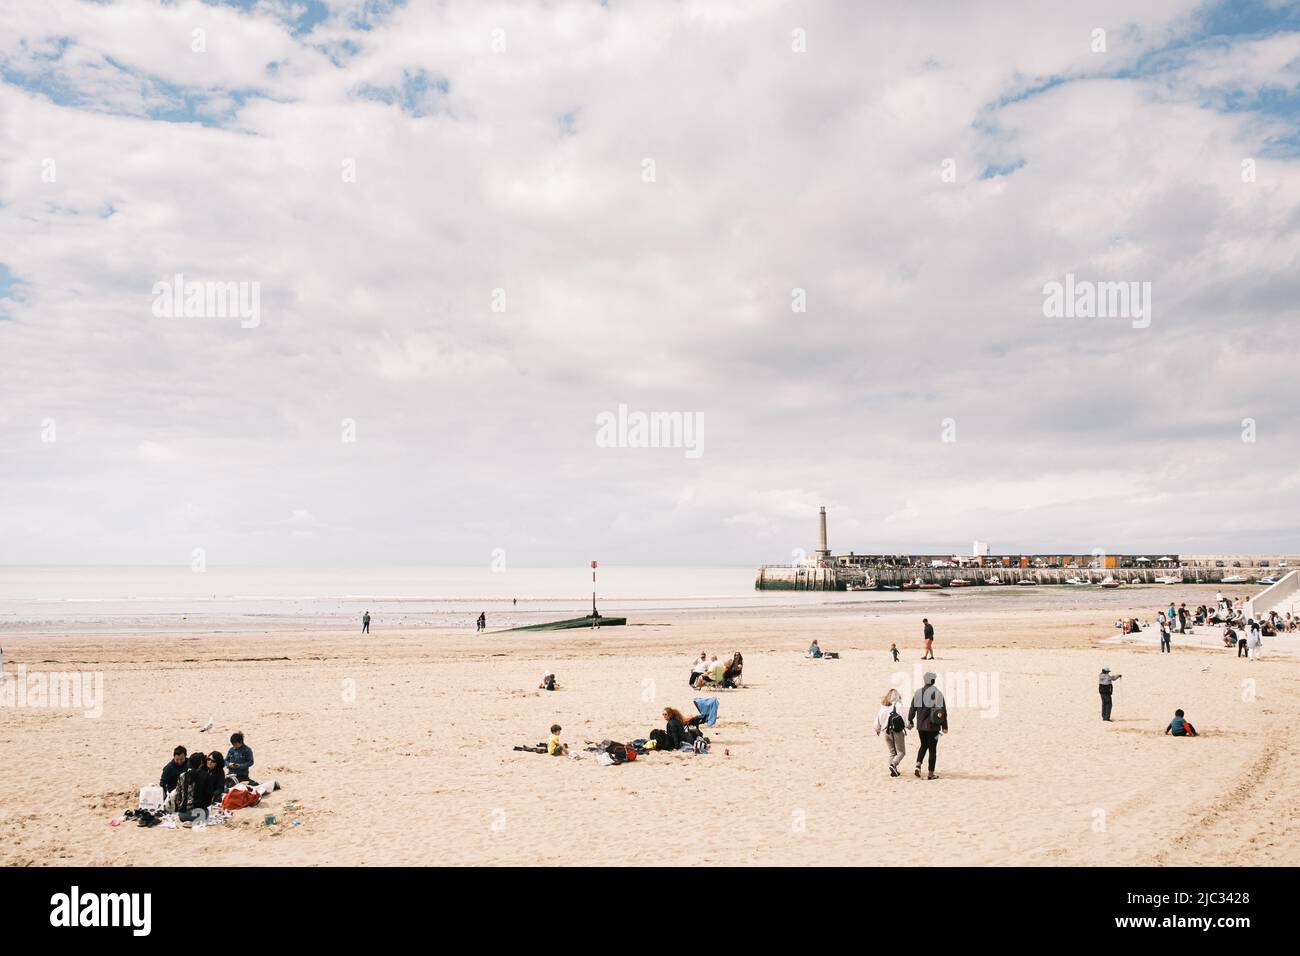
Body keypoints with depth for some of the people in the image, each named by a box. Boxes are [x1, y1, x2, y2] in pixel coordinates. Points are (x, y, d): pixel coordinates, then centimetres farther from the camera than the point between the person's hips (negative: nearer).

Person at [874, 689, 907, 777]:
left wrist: (878, 729, 29)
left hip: (886, 732, 6)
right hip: (897, 732, -6)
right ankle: (893, 764, -20)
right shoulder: (897, 705, -10)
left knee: (892, 752, 17)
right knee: (901, 752, 2)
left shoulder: (882, 706, 7)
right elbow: (903, 716, -13)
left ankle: (893, 771, 12)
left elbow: (878, 717, 14)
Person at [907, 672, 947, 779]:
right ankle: (931, 774, 8)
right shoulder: (937, 693, -10)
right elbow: (943, 711, -10)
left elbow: (912, 708, 6)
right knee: (932, 749, 6)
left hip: (920, 726, 4)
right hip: (933, 726, -4)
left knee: (923, 745, 23)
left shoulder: (918, 692, 2)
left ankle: (918, 765, 3)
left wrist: (910, 722, 18)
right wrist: (945, 726, -3)